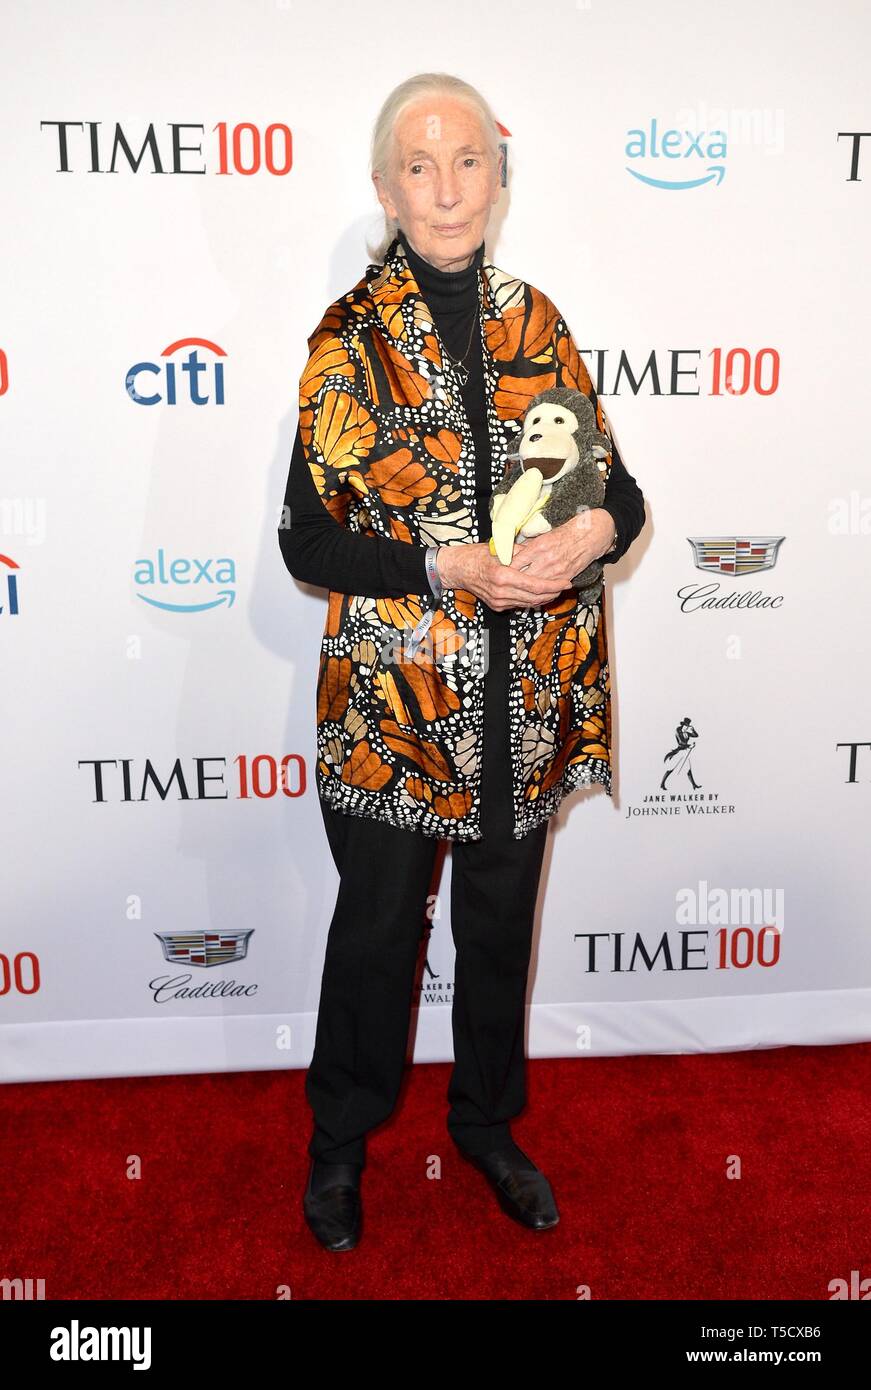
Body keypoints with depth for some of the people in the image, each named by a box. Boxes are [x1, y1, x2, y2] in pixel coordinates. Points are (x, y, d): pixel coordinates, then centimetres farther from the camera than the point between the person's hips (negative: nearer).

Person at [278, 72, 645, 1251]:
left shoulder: (535, 321, 4)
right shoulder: (353, 336, -7)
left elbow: (619, 488, 7)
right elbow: (307, 540, -10)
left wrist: (596, 531, -16)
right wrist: (452, 567, -22)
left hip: (528, 699, 4)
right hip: (397, 700, -3)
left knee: (502, 922, 19)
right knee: (377, 928, 13)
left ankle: (488, 1121, 43)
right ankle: (341, 1140, 38)